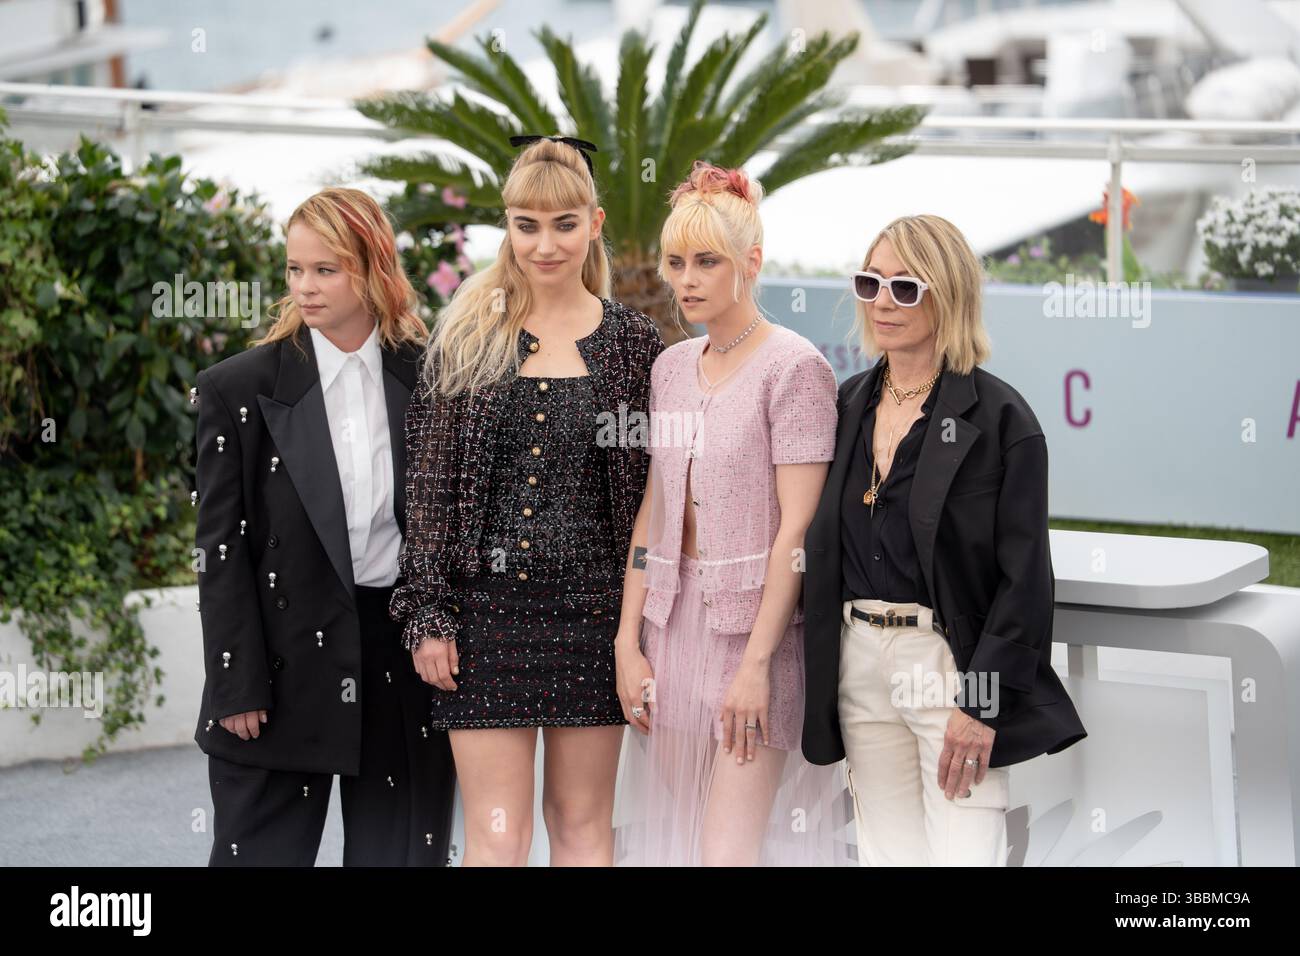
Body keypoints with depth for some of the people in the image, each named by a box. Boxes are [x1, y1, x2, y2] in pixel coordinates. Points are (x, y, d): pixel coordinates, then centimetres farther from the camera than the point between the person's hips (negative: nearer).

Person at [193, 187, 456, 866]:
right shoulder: (239, 389, -2)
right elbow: (221, 549, -3)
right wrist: (238, 687, -8)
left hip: (407, 663, 2)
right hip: (286, 663, -2)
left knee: (402, 851, 8)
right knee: (265, 852, 3)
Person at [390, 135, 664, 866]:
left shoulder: (635, 345, 4)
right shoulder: (467, 336, 3)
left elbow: (653, 491, 5)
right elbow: (429, 484, 1)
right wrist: (427, 614, -4)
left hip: (593, 609, 1)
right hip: (487, 607, -1)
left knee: (584, 825, 8)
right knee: (496, 836, -1)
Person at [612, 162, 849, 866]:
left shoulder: (793, 368, -8)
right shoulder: (671, 368, 12)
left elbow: (796, 529, -13)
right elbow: (651, 515, 12)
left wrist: (756, 663, -17)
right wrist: (628, 643, 5)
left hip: (755, 623, -6)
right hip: (674, 621, 6)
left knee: (730, 849, -10)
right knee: (676, 835, 8)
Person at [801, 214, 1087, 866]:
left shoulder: (998, 417, -7)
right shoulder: (850, 404, 11)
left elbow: (1024, 578, -11)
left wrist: (981, 703, -17)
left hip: (949, 660, -6)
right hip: (858, 661, 6)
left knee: (963, 856, -11)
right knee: (888, 854, 8)